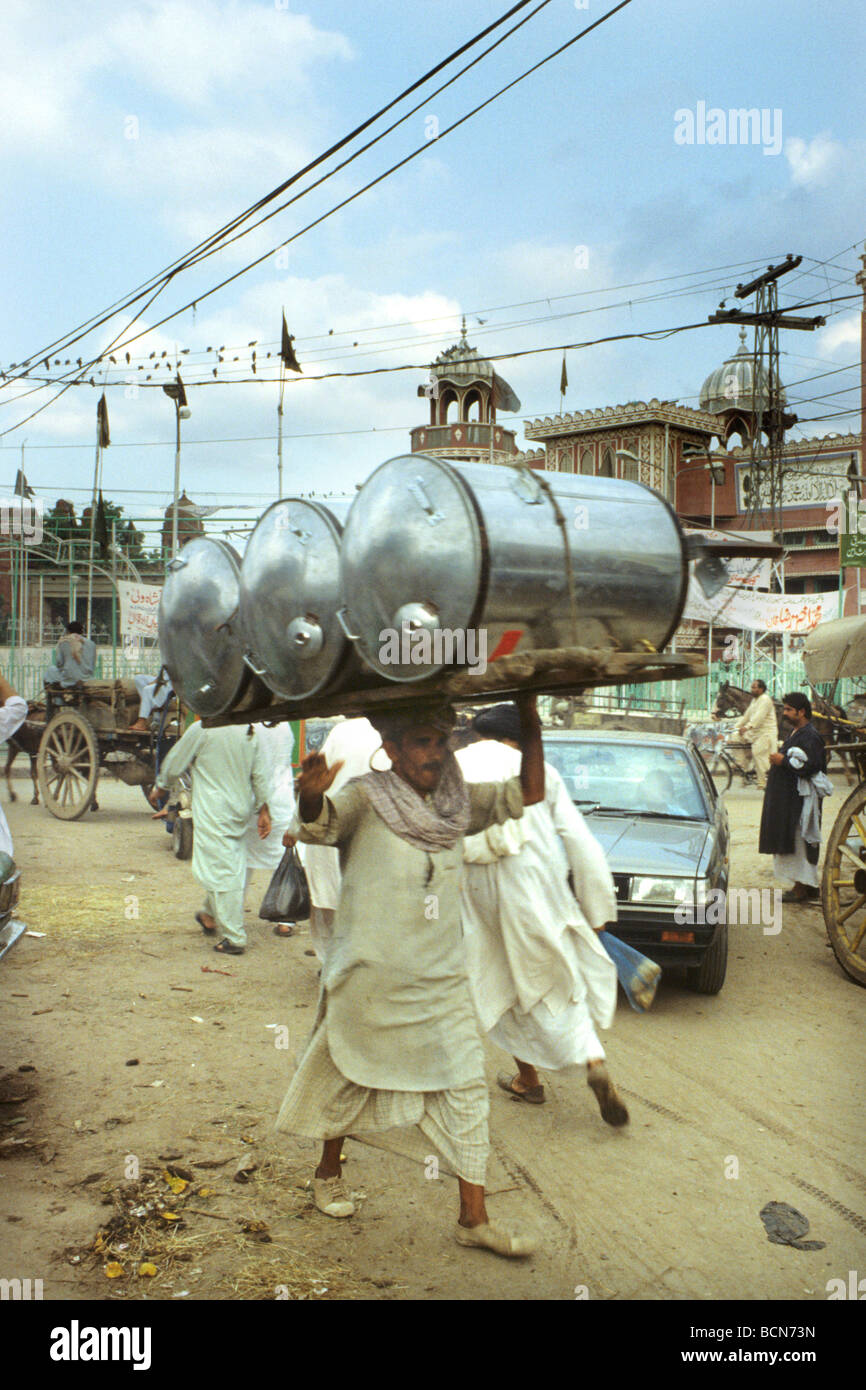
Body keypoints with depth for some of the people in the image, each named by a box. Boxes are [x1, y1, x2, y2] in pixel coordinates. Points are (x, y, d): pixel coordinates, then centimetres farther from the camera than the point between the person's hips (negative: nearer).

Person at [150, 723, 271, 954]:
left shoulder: (201, 730, -11)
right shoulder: (250, 733, 5)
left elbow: (175, 764, -2)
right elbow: (260, 776, 8)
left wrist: (159, 788, 16)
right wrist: (263, 811, 15)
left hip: (213, 812, -7)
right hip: (241, 811, 7)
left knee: (222, 872, -3)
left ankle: (234, 938, -2)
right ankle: (210, 915, 39)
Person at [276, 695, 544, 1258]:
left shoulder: (458, 803, 4)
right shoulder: (366, 799, -11)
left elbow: (527, 794, 4)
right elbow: (321, 825, -28)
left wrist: (531, 726, -10)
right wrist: (311, 798, -53)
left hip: (442, 980, 4)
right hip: (370, 976, -4)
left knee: (465, 1088, 2)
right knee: (351, 1079, 14)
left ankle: (474, 1217, 12)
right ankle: (329, 1173, 39)